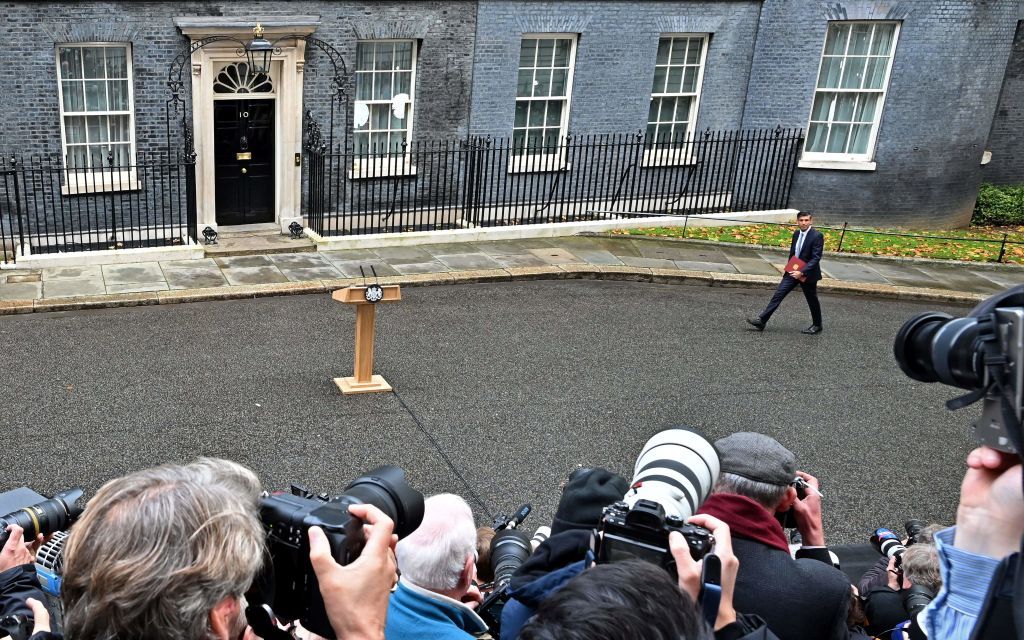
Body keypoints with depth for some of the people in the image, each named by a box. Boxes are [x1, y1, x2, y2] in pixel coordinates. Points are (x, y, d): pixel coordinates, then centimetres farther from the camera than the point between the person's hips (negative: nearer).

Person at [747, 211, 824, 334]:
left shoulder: (817, 236, -16)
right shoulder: (796, 234, 6)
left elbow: (816, 258, -21)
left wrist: (802, 272, -27)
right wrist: (789, 268, 13)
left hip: (808, 274, -6)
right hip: (793, 271, 6)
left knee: (812, 300, 11)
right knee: (778, 295, -3)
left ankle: (817, 325, 31)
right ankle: (761, 320, -5)